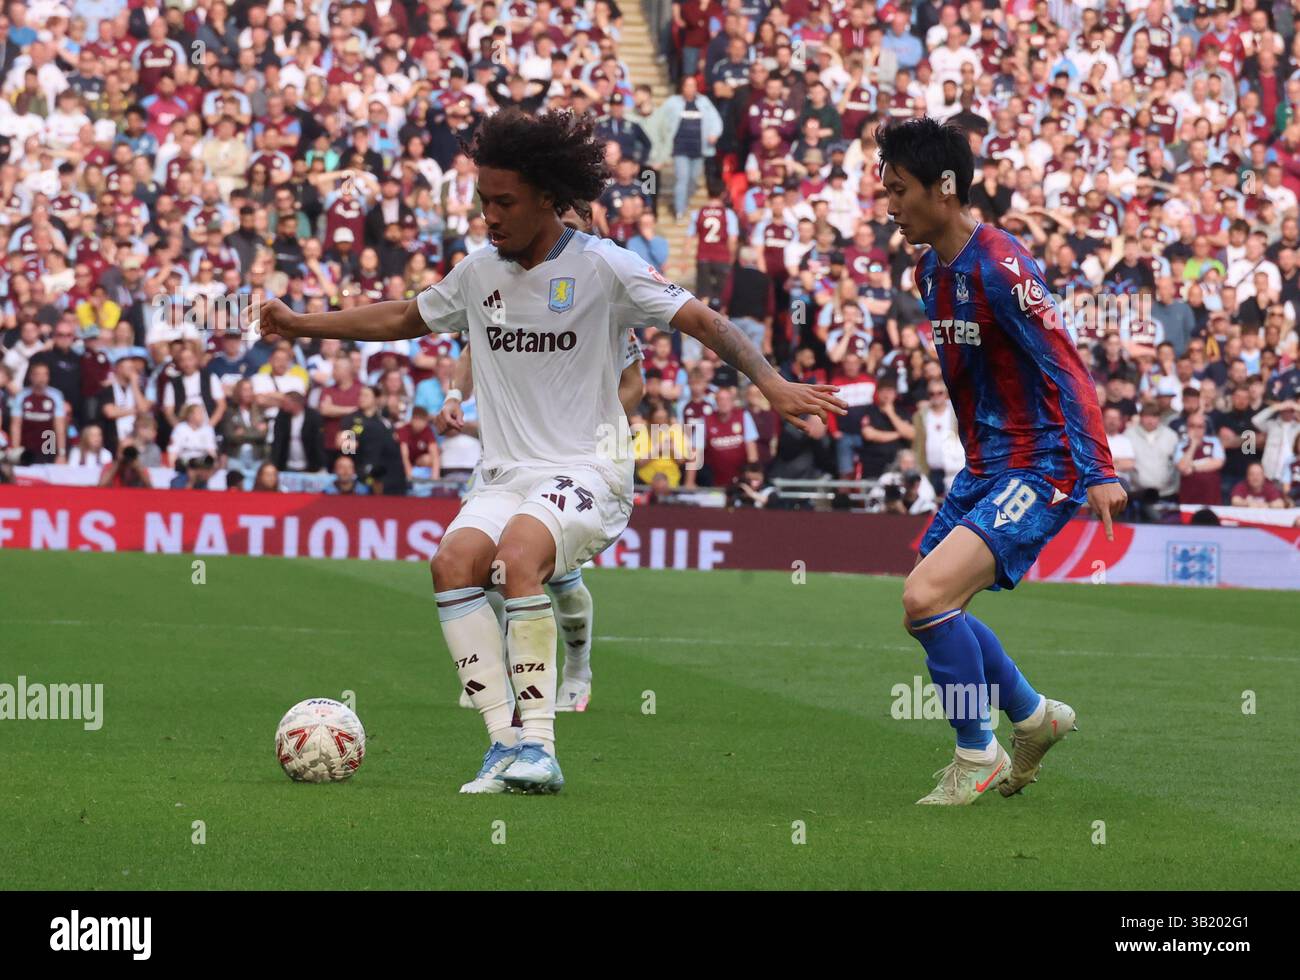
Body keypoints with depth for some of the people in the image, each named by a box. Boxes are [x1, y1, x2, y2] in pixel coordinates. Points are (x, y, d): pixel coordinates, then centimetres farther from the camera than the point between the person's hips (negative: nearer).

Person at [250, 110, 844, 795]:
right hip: (505, 477, 5)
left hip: (587, 473, -5)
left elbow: (703, 322, -9)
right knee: (453, 561, -26)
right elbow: (404, 319, 28)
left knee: (517, 555, -34)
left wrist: (770, 383, -23)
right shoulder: (479, 271, 10)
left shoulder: (602, 267, -6)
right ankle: (504, 742, -25)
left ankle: (537, 742, -31)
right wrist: (303, 325, 27)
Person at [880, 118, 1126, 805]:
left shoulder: (998, 265, -19)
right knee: (928, 610, 13)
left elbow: (1065, 369, -23)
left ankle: (978, 756, -4)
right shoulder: (931, 271, 9)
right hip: (984, 466, 10)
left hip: (1040, 470, -10)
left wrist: (1098, 472, -30)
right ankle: (1034, 717, 34)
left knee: (927, 597, -22)